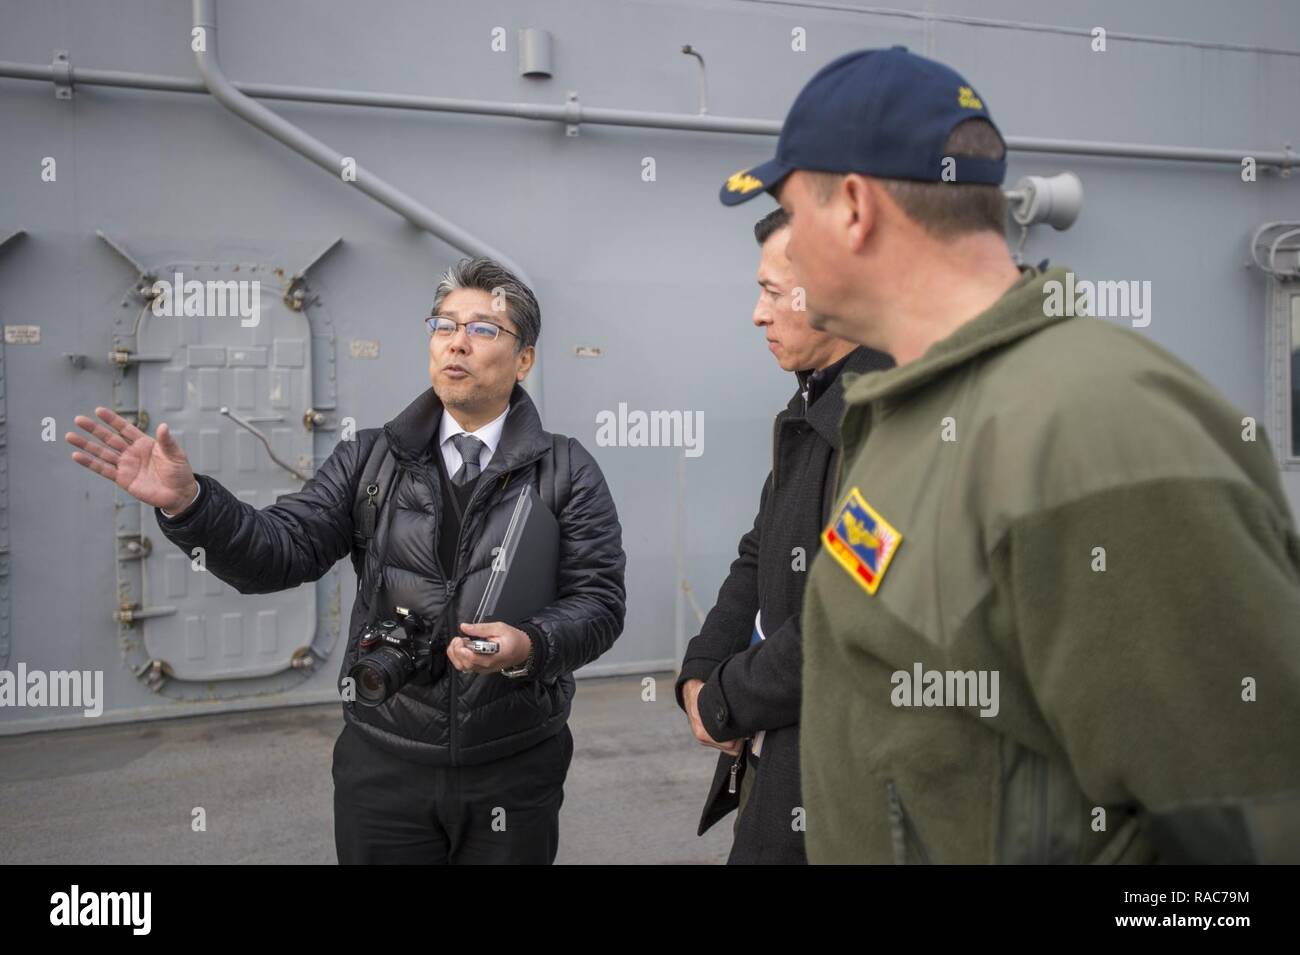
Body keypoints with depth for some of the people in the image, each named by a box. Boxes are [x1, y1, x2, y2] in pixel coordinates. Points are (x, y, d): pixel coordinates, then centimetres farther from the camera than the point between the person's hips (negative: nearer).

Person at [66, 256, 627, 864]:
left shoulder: (568, 473, -3)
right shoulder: (370, 459, 2)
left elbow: (599, 601, -8)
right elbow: (284, 551, -6)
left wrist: (528, 646, -27)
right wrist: (187, 501, -22)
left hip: (514, 771, -1)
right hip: (383, 763, 1)